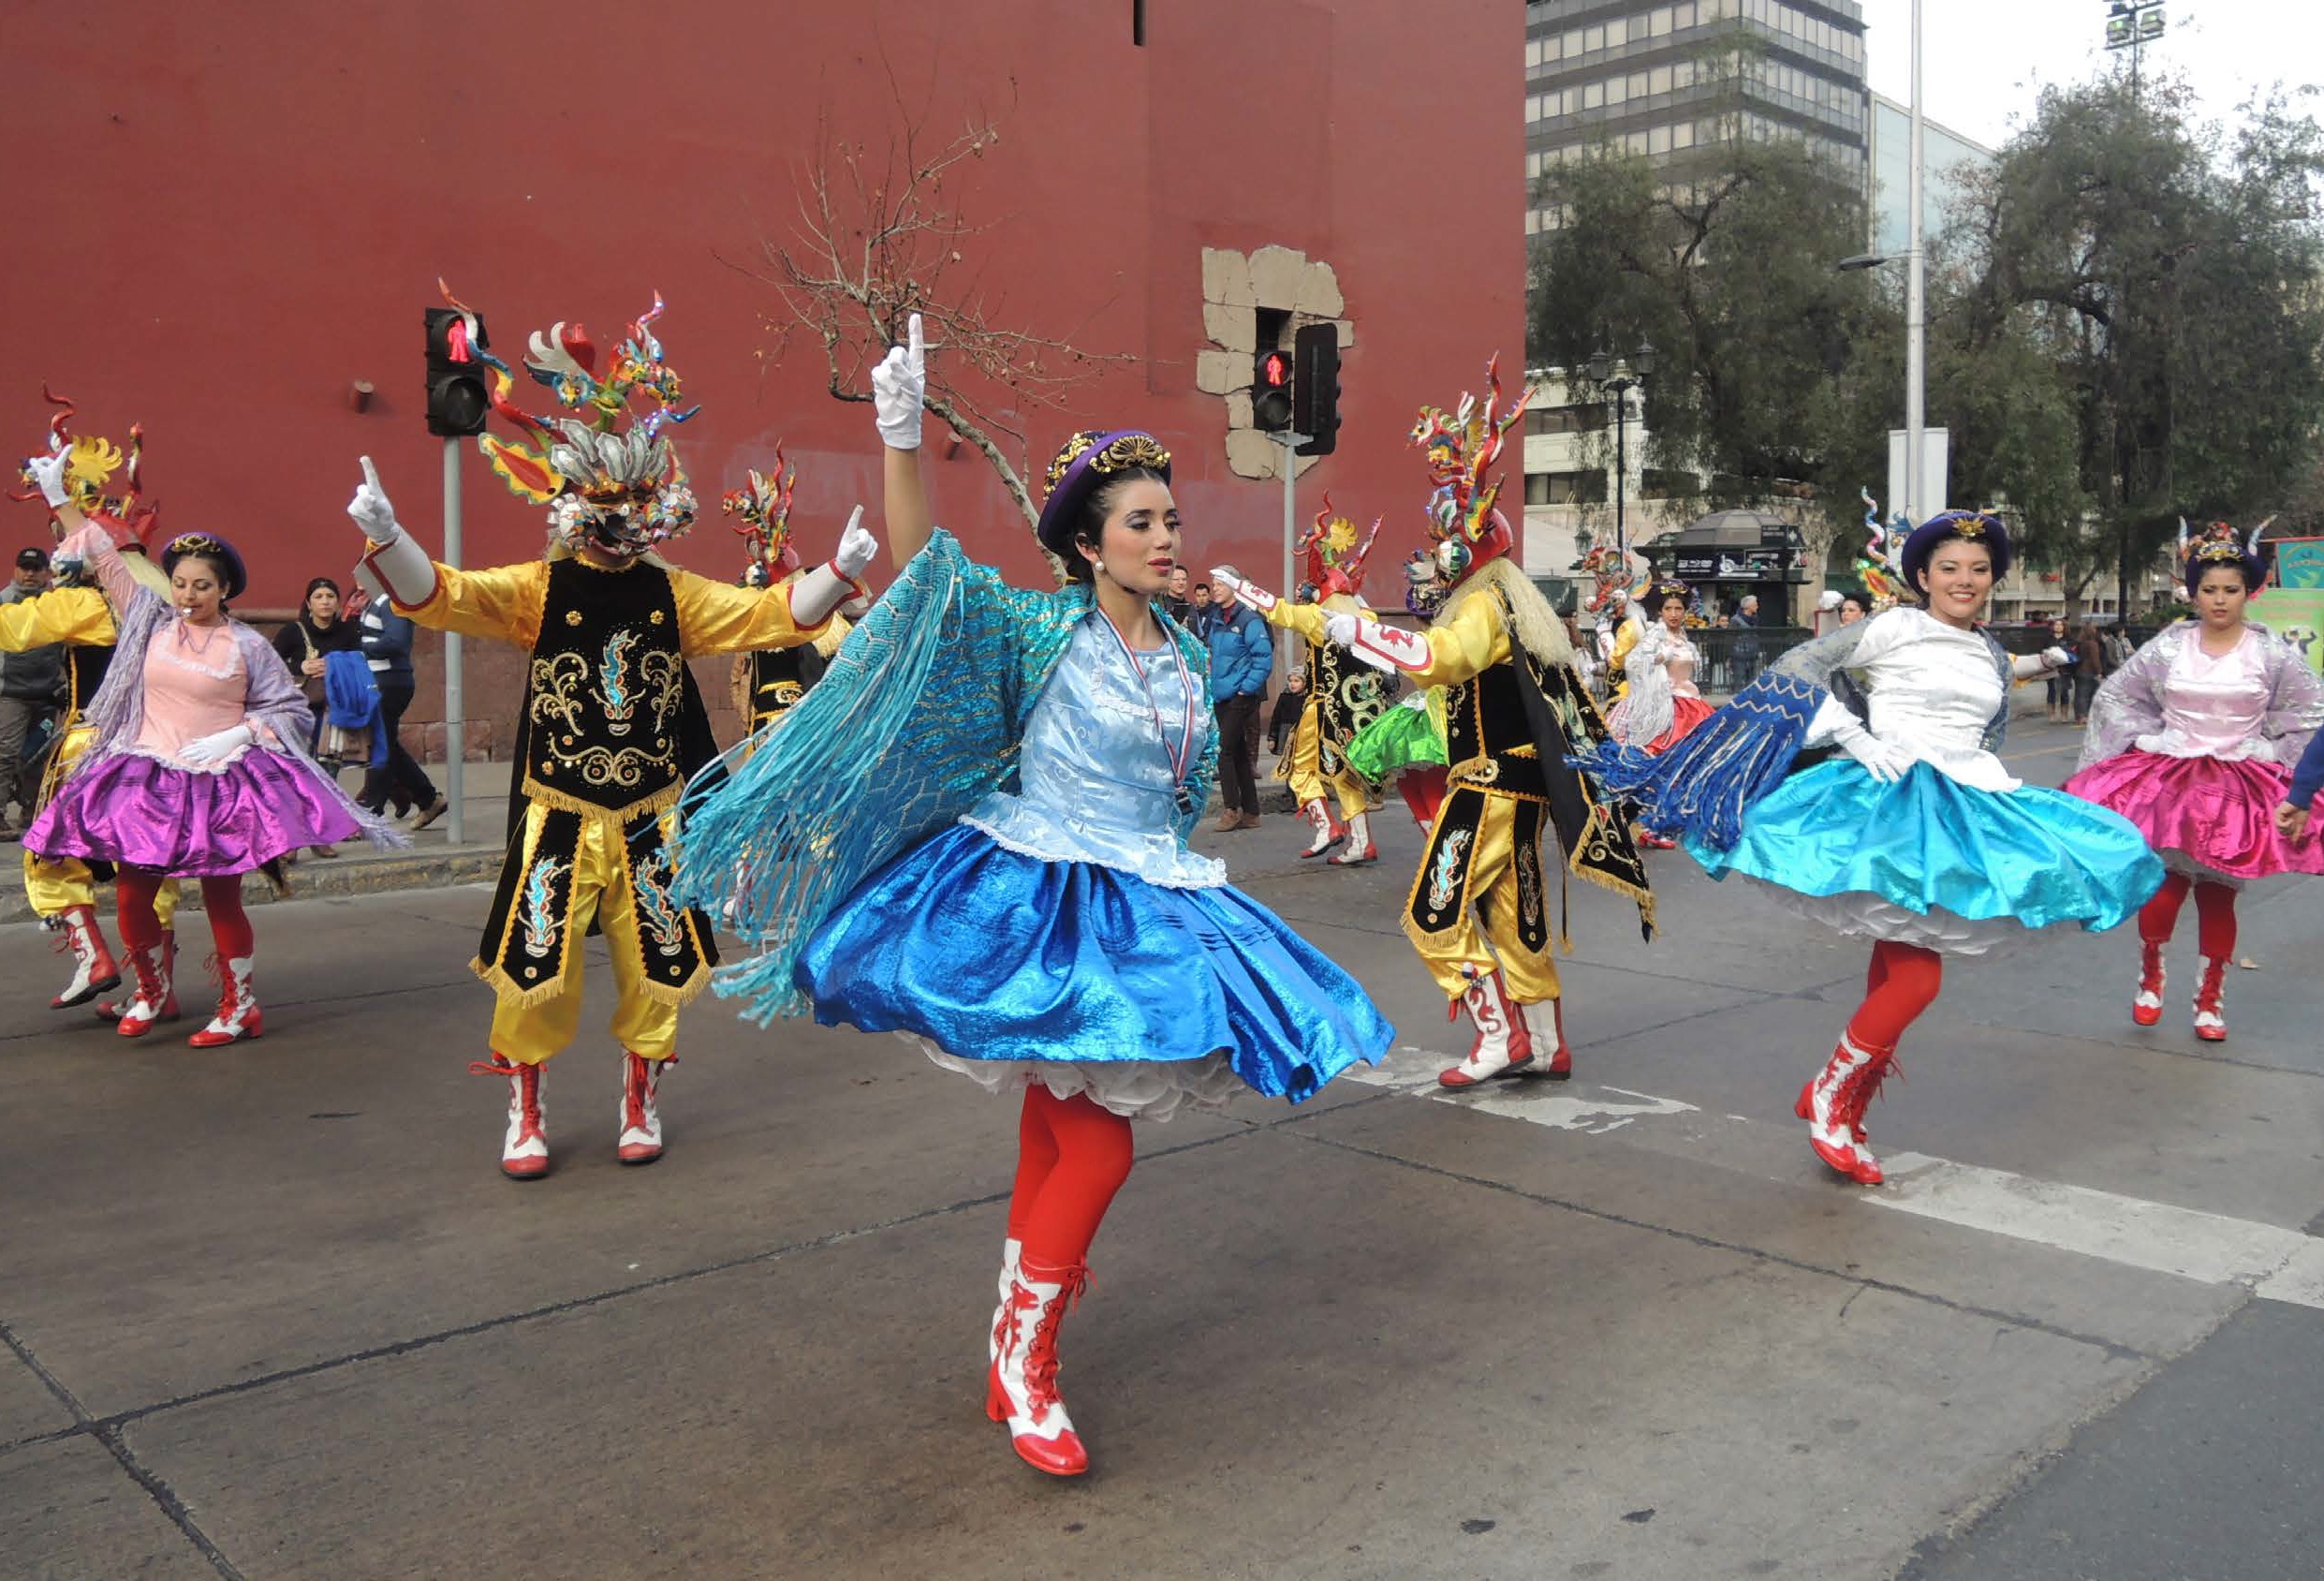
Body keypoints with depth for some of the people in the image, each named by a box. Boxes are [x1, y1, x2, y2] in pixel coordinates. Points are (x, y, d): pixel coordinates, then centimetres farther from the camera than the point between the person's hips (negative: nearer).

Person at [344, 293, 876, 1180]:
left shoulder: (674, 596, 3)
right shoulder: (538, 591, -4)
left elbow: (772, 615, 3)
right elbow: (439, 598, -14)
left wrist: (839, 569, -11)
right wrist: (384, 536, -31)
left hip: (650, 815, 2)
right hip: (559, 817, -2)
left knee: (654, 966, 10)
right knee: (536, 970, 1)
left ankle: (641, 1101, 30)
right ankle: (526, 1112, 21)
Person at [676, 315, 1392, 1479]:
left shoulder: (1186, 657, 11)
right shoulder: (1043, 629, -7)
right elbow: (928, 570, -20)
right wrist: (903, 443, -30)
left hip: (1141, 903, 6)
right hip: (1036, 899, -6)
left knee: (1058, 1126, 11)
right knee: (1097, 1142, -9)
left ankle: (1016, 1334, 30)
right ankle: (1021, 1367, 9)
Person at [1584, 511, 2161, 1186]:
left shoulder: (1995, 657, 19)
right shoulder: (1895, 628, -1)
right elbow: (1798, 666, -4)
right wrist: (1854, 736, -12)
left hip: (1963, 808, 7)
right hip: (1889, 800, -7)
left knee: (1901, 965, 8)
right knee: (1915, 975, -15)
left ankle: (1846, 1109, 21)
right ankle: (1827, 1095, 3)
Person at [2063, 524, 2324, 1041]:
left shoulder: (2273, 653, 0)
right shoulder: (2167, 647, 2)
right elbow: (2113, 694, 13)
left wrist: (2266, 750, 0)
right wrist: (2146, 740, 5)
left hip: (2238, 785, 0)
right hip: (2169, 780, 0)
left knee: (2217, 893, 3)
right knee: (2167, 885, -11)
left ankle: (2210, 997, 19)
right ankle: (2150, 974, 15)